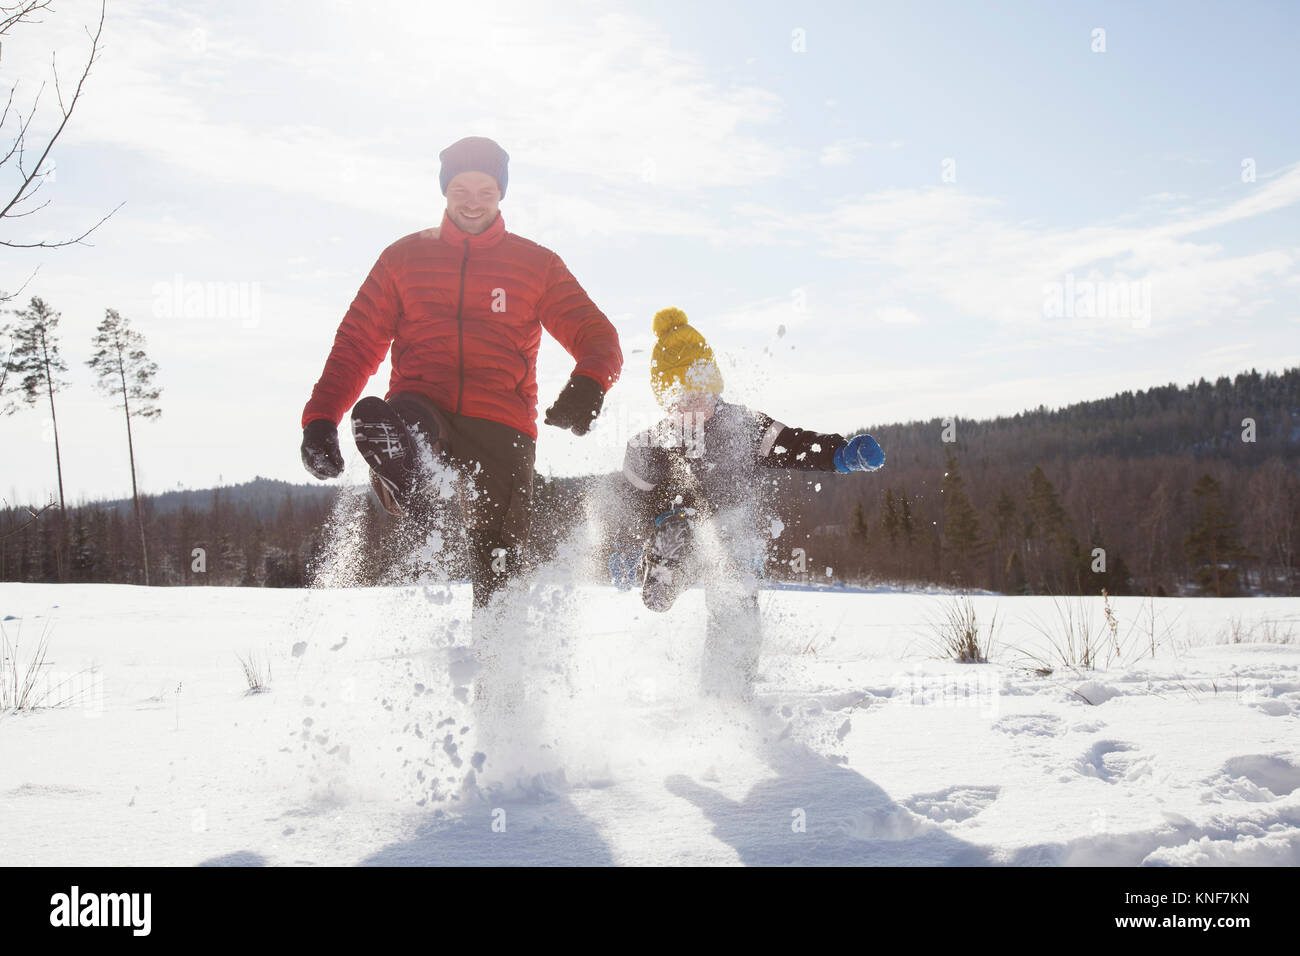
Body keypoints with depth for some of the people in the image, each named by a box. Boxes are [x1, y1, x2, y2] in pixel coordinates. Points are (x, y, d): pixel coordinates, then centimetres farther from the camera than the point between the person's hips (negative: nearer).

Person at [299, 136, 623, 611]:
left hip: (500, 427, -1)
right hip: (422, 410, 1)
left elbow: (597, 336, 6)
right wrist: (320, 419, -1)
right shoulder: (405, 257, 15)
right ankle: (408, 494, -61)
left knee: (499, 571, -8)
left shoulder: (536, 264, 12)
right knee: (377, 424, -36)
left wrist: (587, 384, -19)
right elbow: (357, 342, 14)